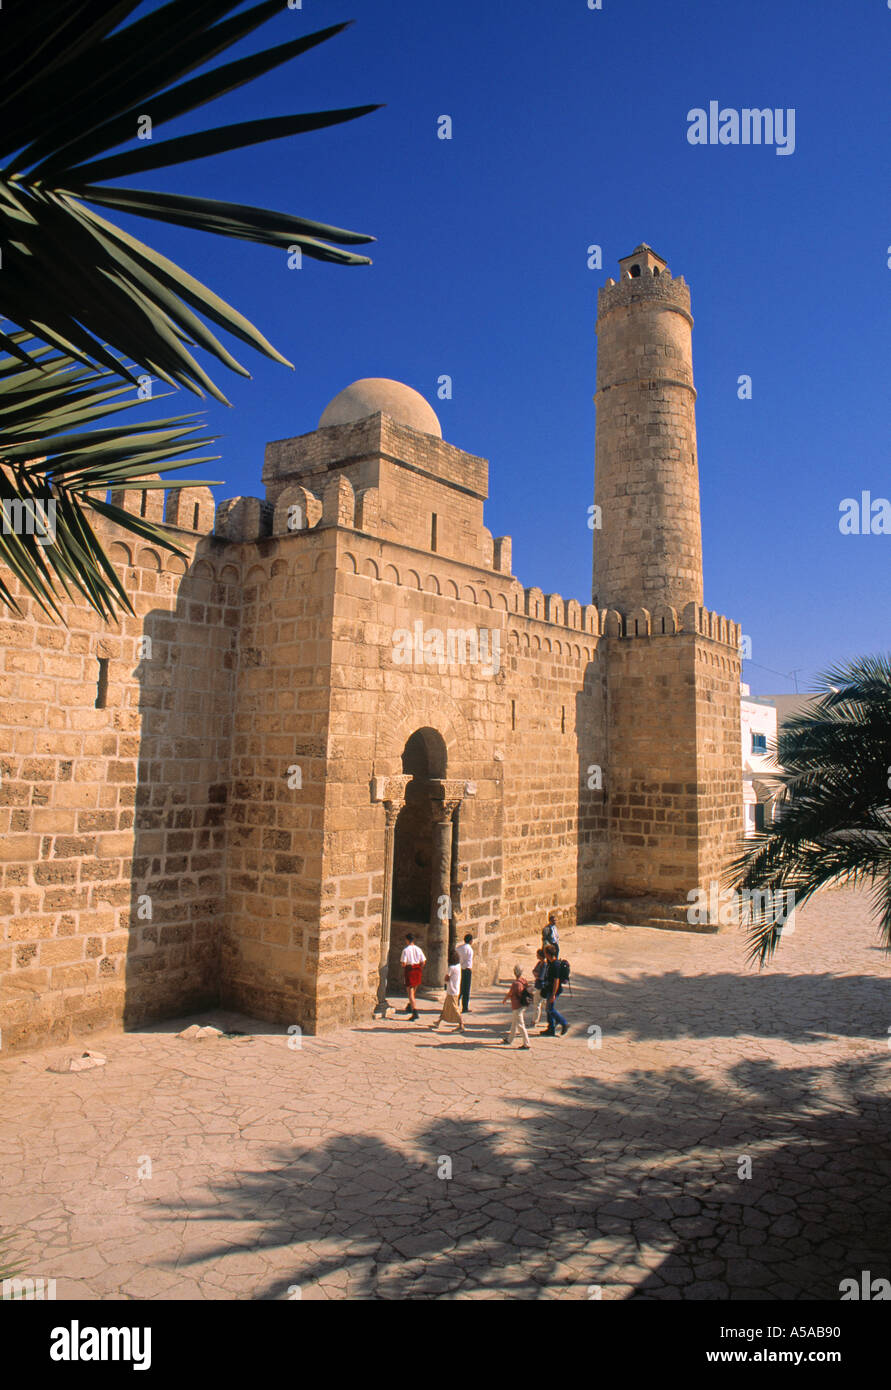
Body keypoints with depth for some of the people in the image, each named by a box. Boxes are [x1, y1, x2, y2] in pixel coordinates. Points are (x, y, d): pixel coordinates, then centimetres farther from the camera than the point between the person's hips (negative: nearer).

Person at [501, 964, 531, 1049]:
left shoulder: (516, 983, -24)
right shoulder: (524, 981, -2)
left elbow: (509, 994, -13)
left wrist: (504, 1000, 5)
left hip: (517, 1007, -9)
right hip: (523, 1006, 9)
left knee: (520, 1025, 0)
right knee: (514, 1023, 22)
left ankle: (526, 1044, 4)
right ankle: (509, 1039, 35)